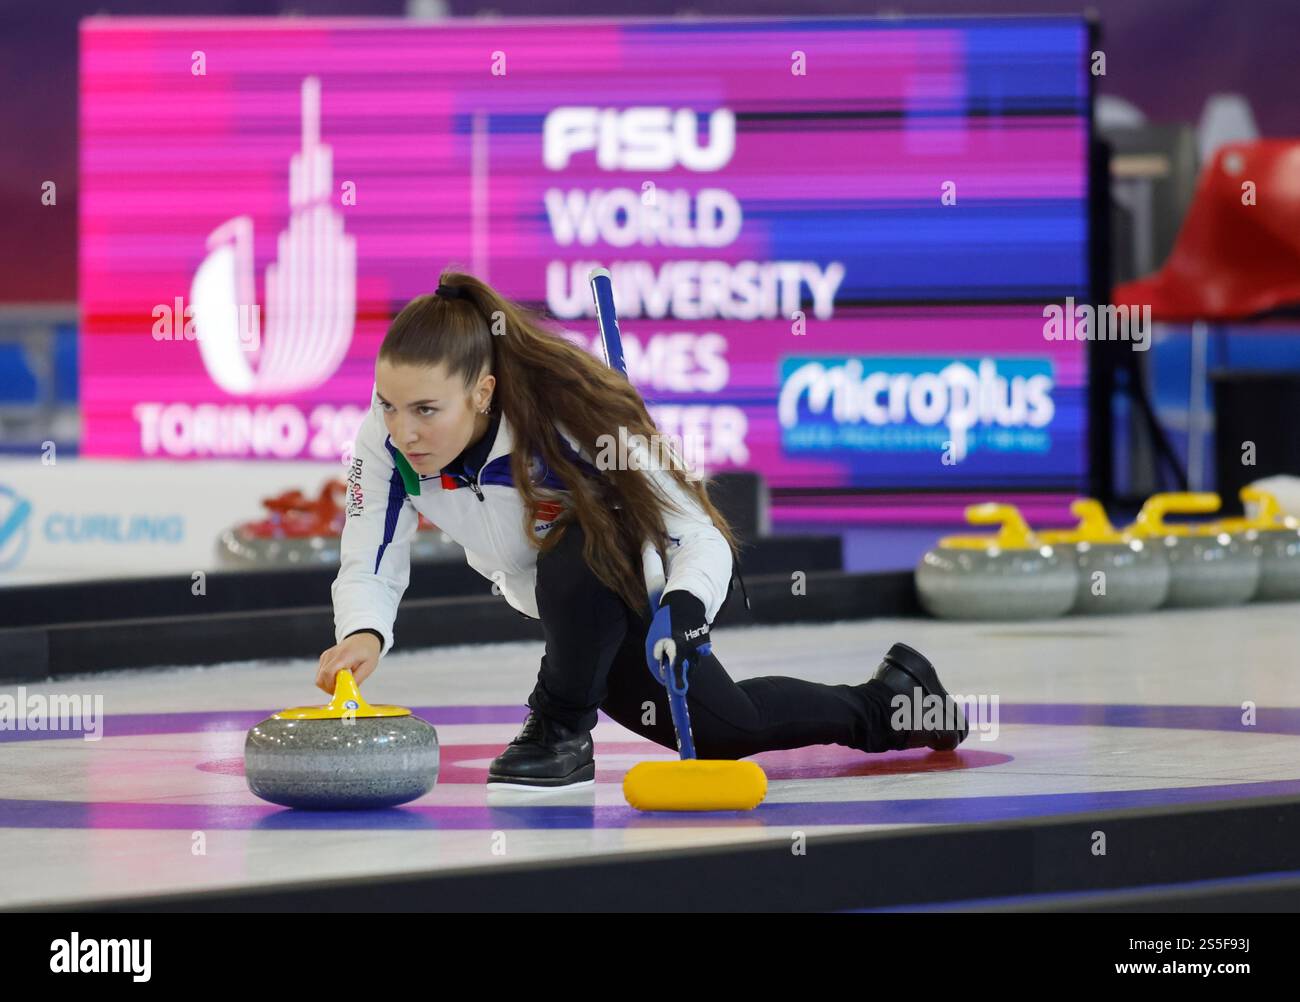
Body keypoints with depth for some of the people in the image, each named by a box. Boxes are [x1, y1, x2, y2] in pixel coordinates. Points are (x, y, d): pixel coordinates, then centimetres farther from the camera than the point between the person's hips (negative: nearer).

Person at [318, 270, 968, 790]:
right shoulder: (386, 438, -28)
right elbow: (368, 569, -24)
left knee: (575, 562, -40)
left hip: (638, 580, -5)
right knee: (724, 727, 16)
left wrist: (685, 606, -57)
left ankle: (563, 731, -14)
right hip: (569, 612, 5)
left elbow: (702, 539, -36)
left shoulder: (572, 421, -40)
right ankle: (888, 701, 42)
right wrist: (364, 634, -46)